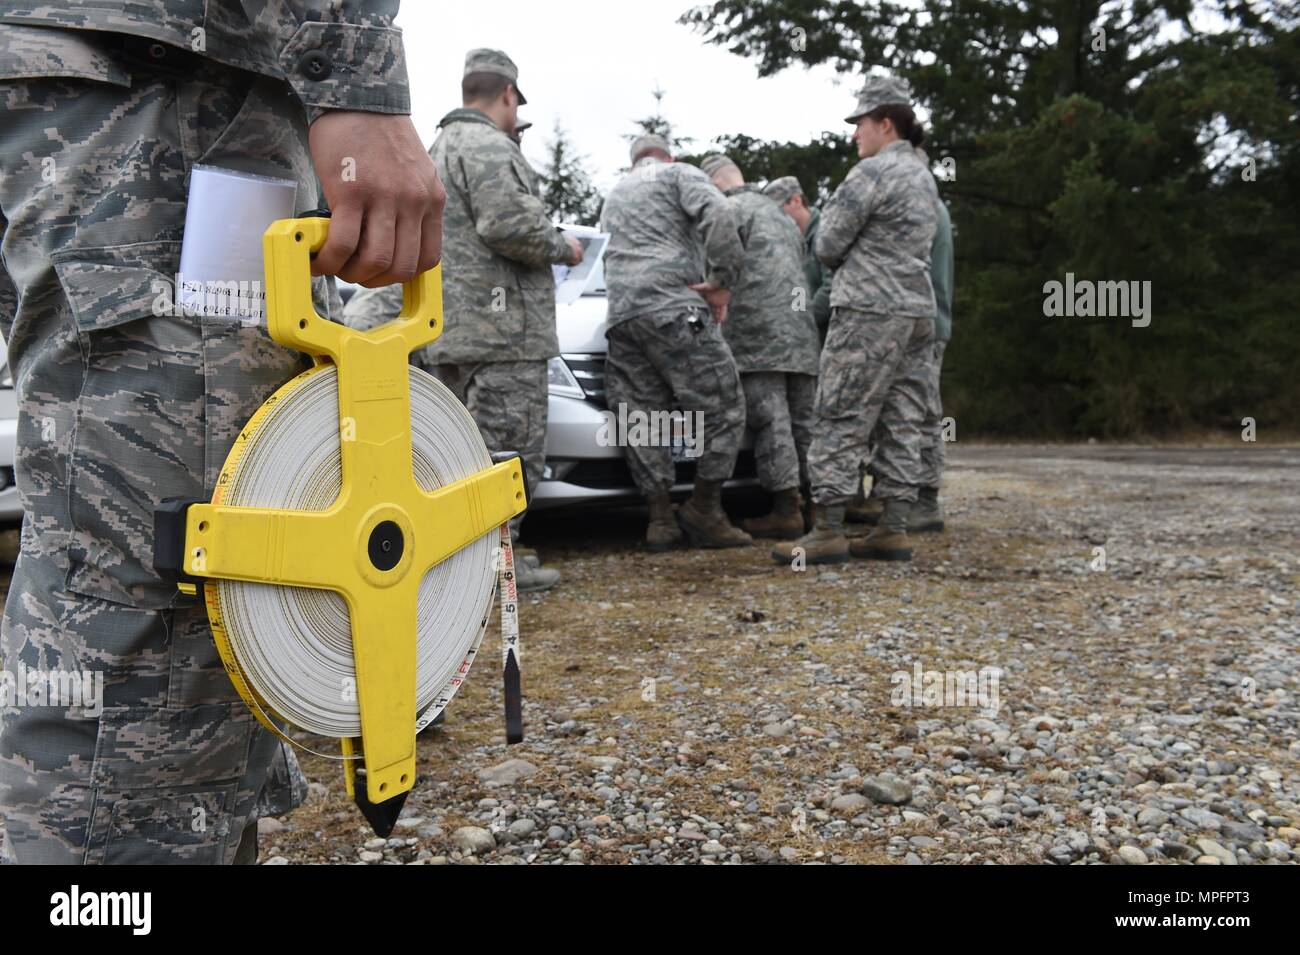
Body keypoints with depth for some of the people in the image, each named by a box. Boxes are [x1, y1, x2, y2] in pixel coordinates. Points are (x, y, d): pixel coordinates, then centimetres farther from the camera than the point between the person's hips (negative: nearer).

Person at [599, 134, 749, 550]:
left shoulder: (614, 195, 33)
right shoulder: (679, 173, 10)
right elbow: (717, 216, -10)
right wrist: (723, 281, -6)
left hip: (621, 315, 7)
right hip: (673, 307, -7)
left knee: (644, 419, 5)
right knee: (722, 409, -3)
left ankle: (660, 518, 4)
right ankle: (703, 509, -3)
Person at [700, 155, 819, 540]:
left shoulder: (732, 209, 3)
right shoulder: (783, 215, 30)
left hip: (759, 333, -8)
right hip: (802, 333, 8)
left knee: (770, 421, -10)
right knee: (802, 422, 7)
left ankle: (786, 509, -13)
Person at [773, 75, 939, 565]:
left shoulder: (873, 172, -10)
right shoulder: (924, 177, 19)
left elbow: (828, 245, -8)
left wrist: (847, 263, 12)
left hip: (869, 310, -9)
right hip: (917, 310, 9)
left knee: (841, 422, -7)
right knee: (901, 425, 7)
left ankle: (827, 532, -8)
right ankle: (893, 530, 9)